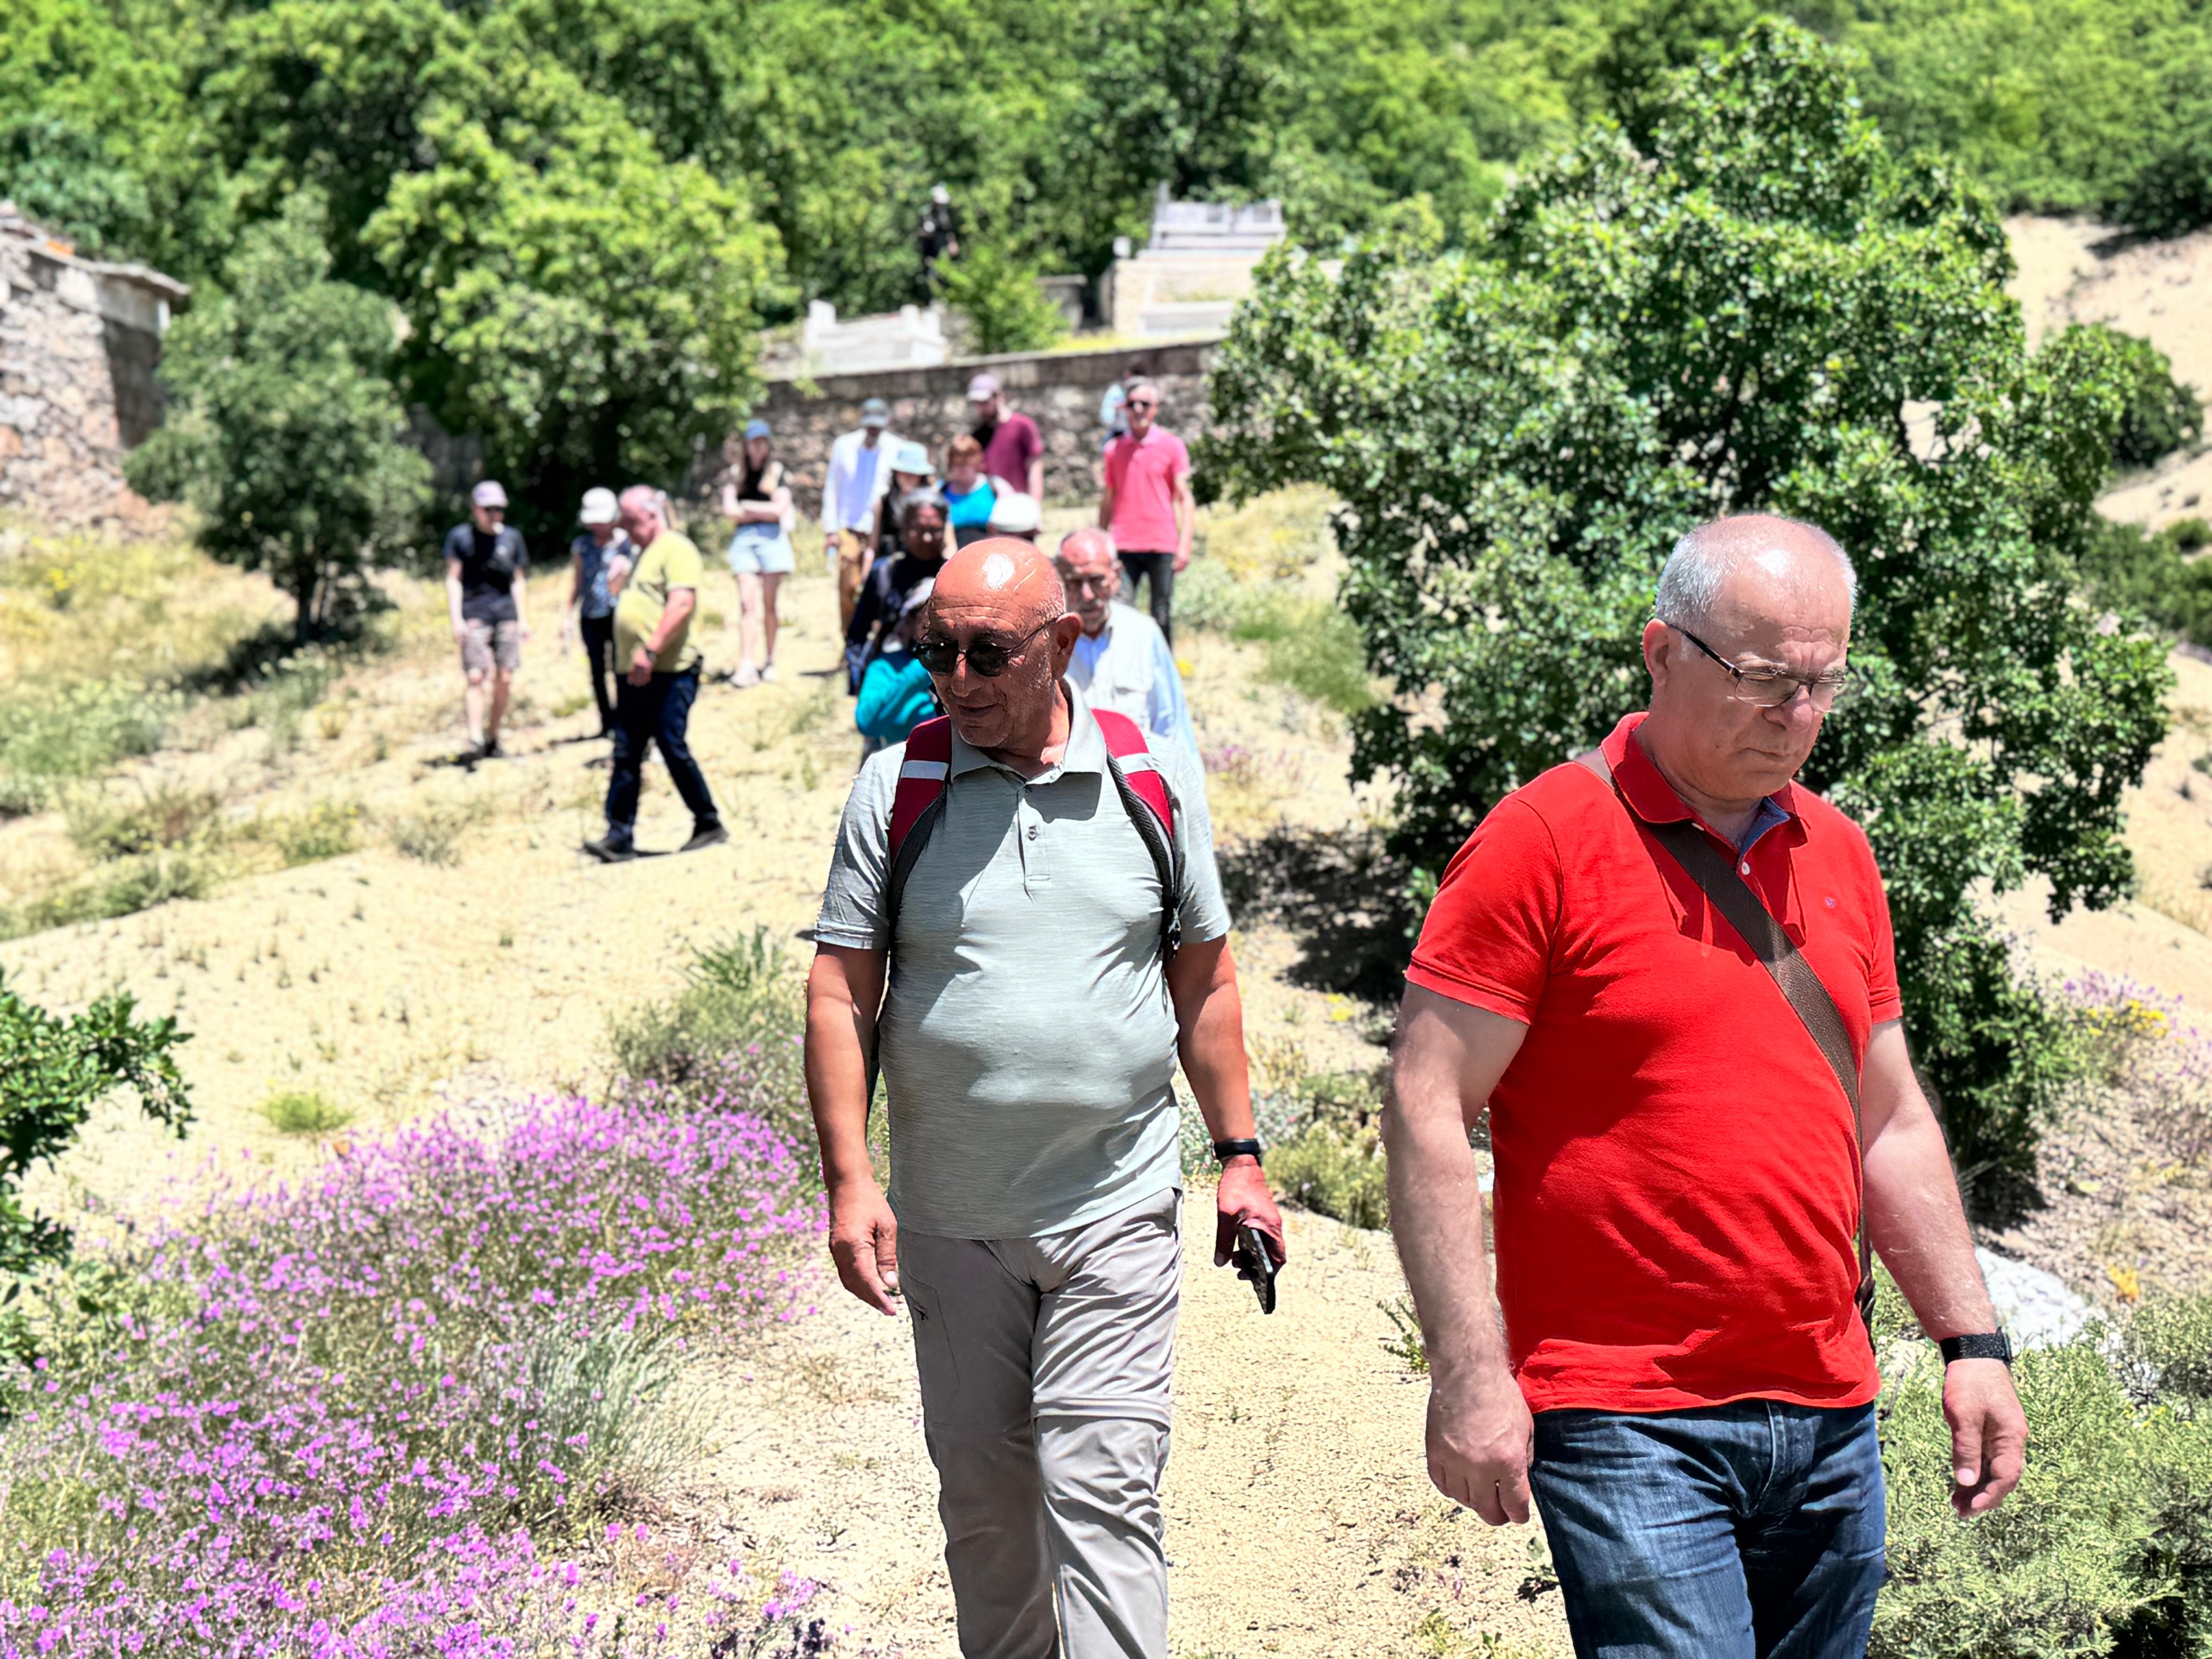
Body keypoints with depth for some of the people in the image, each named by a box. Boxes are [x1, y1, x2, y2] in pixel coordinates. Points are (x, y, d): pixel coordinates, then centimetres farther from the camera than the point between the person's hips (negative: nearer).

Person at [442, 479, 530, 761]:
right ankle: (475, 740, -19)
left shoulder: (512, 537, 14)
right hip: (474, 617, -3)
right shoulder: (460, 536, 5)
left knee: (504, 679, 0)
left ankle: (493, 738, 11)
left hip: (506, 614, 3)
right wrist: (456, 619, -4)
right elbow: (453, 579, 4)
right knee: (476, 677, -14)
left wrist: (524, 619, 14)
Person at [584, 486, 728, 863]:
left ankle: (709, 826, 7)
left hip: (667, 673, -9)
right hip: (635, 674, 9)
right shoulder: (646, 553, 22)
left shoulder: (676, 549, -8)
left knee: (674, 750, -5)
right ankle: (620, 836, 3)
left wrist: (651, 652, -27)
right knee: (626, 755, 3)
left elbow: (682, 603, -21)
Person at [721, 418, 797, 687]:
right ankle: (745, 666, -17)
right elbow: (729, 510, 3)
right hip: (744, 538, 1)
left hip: (772, 537, -1)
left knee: (769, 604, -1)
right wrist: (763, 512, 0)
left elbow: (780, 509, -2)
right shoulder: (737, 476, 14)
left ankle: (770, 662, 6)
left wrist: (748, 507, 3)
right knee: (747, 603, -9)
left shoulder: (778, 473, 8)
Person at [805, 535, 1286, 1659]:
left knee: (1102, 1494, -7)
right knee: (982, 1494, 13)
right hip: (951, 1221, 1)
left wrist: (1238, 1157, 8)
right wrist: (849, 1182, -8)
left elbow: (1204, 983, 9)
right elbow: (840, 995, -1)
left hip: (1118, 1211, -1)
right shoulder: (895, 787, -1)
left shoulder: (1155, 781, 1)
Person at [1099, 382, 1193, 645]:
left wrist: (1185, 544, -7)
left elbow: (1185, 498, 2)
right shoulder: (1114, 449, 11)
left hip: (1162, 546, -2)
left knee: (1162, 617, 2)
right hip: (1123, 546, 2)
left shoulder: (1172, 446, 3)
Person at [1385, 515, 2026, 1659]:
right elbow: (1426, 1107, -11)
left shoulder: (1838, 855, 13)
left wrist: (1971, 1341, 16)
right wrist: (1468, 1371, -15)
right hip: (1627, 1427, -6)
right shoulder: (1547, 840, -8)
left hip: (1830, 1422, 7)